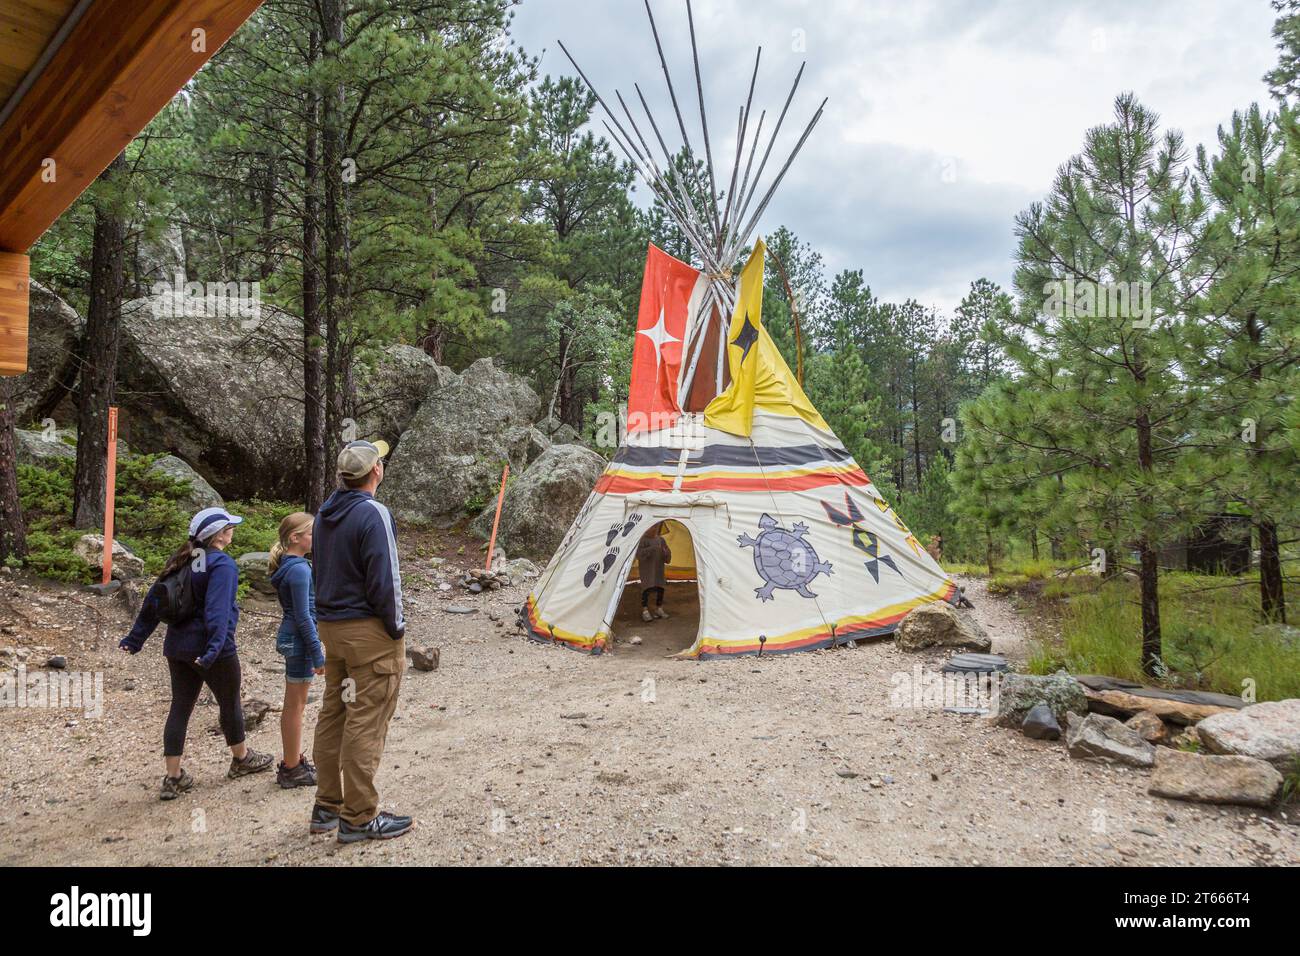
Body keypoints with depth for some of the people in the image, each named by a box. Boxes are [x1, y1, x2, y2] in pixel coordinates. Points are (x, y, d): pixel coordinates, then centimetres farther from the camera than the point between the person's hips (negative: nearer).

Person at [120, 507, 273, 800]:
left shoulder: (180, 561, 9)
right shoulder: (222, 564, -15)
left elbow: (153, 600, 12)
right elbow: (218, 609, -26)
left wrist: (135, 638, 16)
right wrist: (215, 648, -32)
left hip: (177, 647, 7)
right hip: (213, 650, -7)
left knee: (180, 707, 10)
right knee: (230, 703, 12)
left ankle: (173, 777, 10)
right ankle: (241, 759, 31)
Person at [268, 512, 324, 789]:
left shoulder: (289, 566, 9)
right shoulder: (299, 570, -20)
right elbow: (303, 617, -21)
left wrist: (315, 645, 22)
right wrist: (318, 655, -18)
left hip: (292, 638, 10)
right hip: (299, 641, -10)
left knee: (295, 706, 18)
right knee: (295, 706, 1)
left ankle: (295, 761, 30)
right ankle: (291, 770, 12)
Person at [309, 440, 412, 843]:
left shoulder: (325, 514, 11)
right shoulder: (374, 514, -16)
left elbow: (323, 572, 16)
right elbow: (384, 579, -19)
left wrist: (329, 617, 19)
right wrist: (396, 628, -9)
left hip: (330, 626, 9)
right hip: (369, 631, -9)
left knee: (332, 715, 16)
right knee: (366, 723, -2)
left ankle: (327, 806, 26)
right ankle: (358, 818, 6)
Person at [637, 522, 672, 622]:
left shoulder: (661, 540, 7)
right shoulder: (643, 540, -9)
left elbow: (668, 556, 8)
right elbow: (639, 554, -22)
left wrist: (665, 552, -16)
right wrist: (651, 549, -31)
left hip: (658, 568, 5)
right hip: (646, 569, -5)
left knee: (660, 588, 5)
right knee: (647, 588, -14)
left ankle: (659, 609, 20)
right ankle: (645, 612, -8)